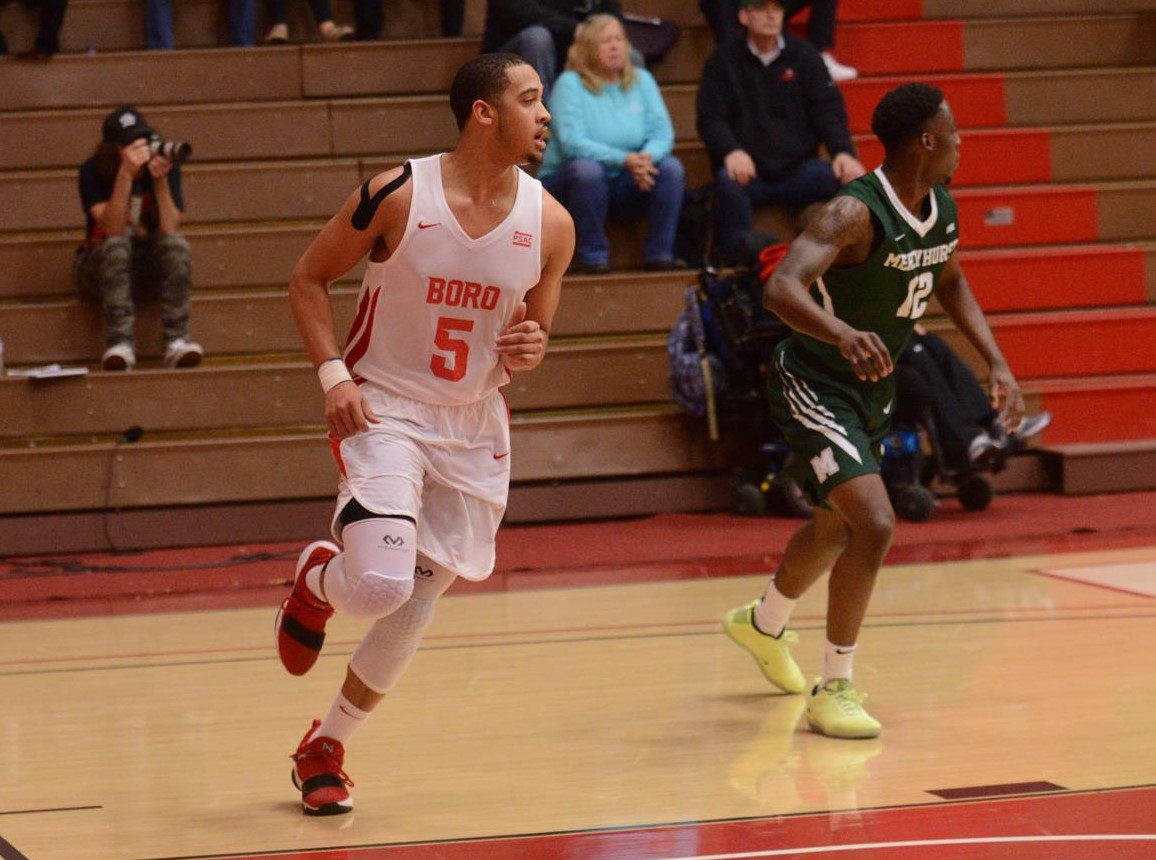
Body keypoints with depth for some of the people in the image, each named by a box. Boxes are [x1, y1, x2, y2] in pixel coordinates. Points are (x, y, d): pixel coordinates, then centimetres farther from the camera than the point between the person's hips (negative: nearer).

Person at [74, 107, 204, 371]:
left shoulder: (164, 164, -10)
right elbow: (113, 230, -29)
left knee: (176, 242, -28)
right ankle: (121, 344, -43)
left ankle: (176, 342, -35)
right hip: (101, 268, -2)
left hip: (150, 269, 2)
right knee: (117, 243, -34)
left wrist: (160, 179, -31)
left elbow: (170, 230, -20)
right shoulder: (93, 172, -16)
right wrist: (126, 173, -37)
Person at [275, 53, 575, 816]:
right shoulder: (397, 196, -15)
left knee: (414, 613, 6)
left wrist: (528, 352, -14)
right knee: (380, 588, -23)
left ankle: (327, 747, 28)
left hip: (473, 427, 4)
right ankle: (318, 577, 15)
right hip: (384, 410, -4)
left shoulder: (549, 223, -5)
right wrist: (334, 375, -14)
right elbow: (309, 278, -2)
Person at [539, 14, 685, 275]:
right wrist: (624, 160, -32)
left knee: (671, 167, -20)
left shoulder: (641, 80, 3)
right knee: (588, 169, -37)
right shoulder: (570, 84, -11)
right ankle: (593, 257, -25)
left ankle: (659, 254, -14)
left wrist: (647, 157, -29)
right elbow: (572, 141, -21)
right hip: (568, 182, -4)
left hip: (623, 184, 4)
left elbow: (662, 132, -5)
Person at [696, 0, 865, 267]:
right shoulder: (724, 62, 7)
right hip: (749, 172, -2)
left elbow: (829, 110, 5)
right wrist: (731, 151, -22)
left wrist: (843, 152, -14)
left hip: (798, 171, 2)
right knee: (728, 182, -36)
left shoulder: (804, 57, 12)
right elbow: (710, 118, 0)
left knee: (845, 178, -26)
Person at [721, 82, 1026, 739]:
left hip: (873, 387, 9)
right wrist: (844, 334, -62)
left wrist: (997, 363, 6)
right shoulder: (856, 213, -30)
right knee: (875, 524, -22)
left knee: (839, 525, 25)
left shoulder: (944, 210, -4)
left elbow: (951, 284, 17)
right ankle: (836, 690, -10)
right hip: (815, 384, -9)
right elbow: (780, 289, -44)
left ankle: (764, 624, 53)